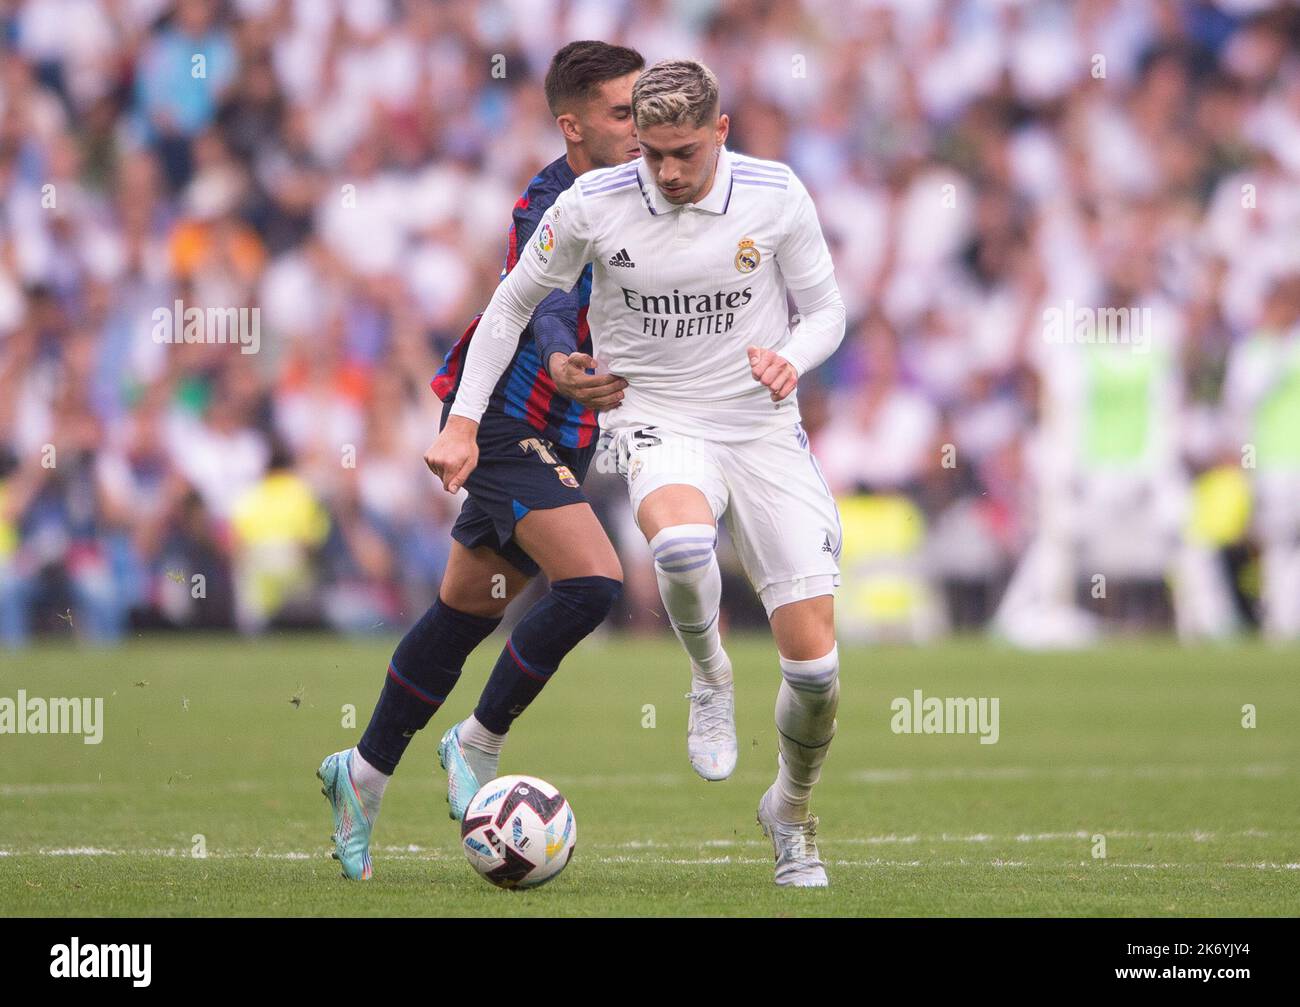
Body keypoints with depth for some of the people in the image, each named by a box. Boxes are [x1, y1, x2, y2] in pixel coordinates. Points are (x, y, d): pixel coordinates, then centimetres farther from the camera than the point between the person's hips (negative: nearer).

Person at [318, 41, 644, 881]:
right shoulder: (551, 210, -23)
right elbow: (546, 308, -41)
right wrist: (563, 366, -63)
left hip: (556, 440, 9)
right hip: (507, 425, -9)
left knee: (466, 611, 16)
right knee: (593, 581, -23)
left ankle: (366, 775, 30)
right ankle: (479, 743, -5)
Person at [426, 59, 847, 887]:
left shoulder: (777, 196, -8)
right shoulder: (594, 205, -9)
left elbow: (827, 309, 4)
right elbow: (513, 304, 5)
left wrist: (792, 359, -19)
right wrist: (464, 422, 1)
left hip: (764, 428, 1)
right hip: (660, 423, -1)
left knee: (815, 664, -7)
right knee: (681, 544, -40)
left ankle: (793, 812, 24)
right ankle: (710, 676, -6)